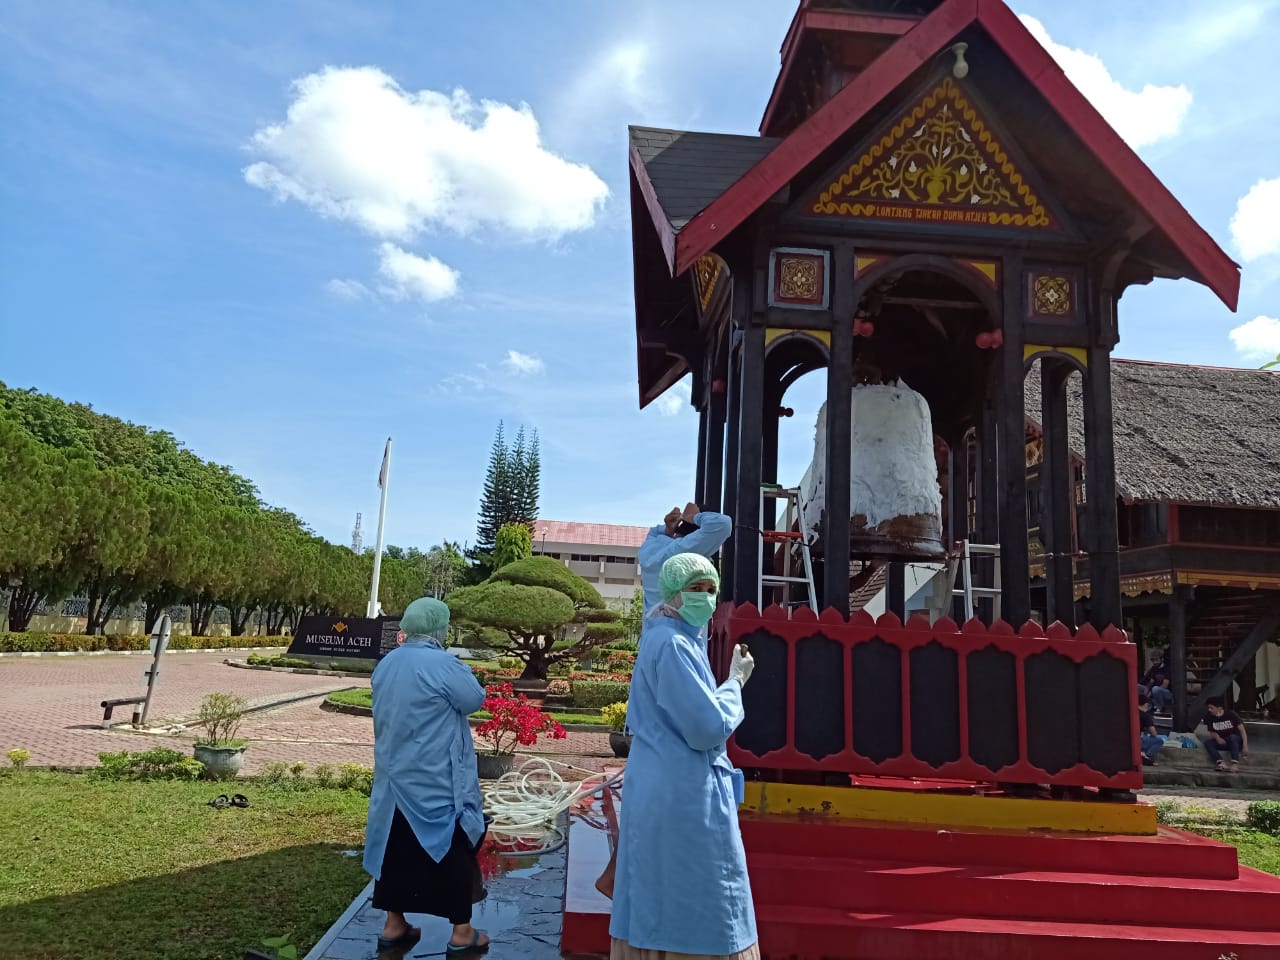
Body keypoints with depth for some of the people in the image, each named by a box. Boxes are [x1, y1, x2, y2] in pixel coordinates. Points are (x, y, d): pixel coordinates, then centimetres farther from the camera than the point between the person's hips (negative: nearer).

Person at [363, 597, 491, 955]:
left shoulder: (386, 664, 4)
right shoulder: (443, 665, -20)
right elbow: (475, 699, -11)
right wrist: (462, 672, 4)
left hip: (395, 777, 7)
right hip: (438, 782, -7)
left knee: (397, 848, 16)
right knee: (454, 851, 6)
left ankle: (393, 925, 25)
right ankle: (462, 932, 14)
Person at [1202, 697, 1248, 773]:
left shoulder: (1231, 714, -12)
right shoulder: (1209, 717, -4)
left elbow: (1242, 730, -15)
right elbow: (1211, 732, 5)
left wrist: (1245, 746, -25)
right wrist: (1217, 737, -18)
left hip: (1236, 741, -3)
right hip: (1222, 742, 3)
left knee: (1233, 737, -36)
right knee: (1207, 741, -24)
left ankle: (1235, 764, -47)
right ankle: (1221, 763, -42)